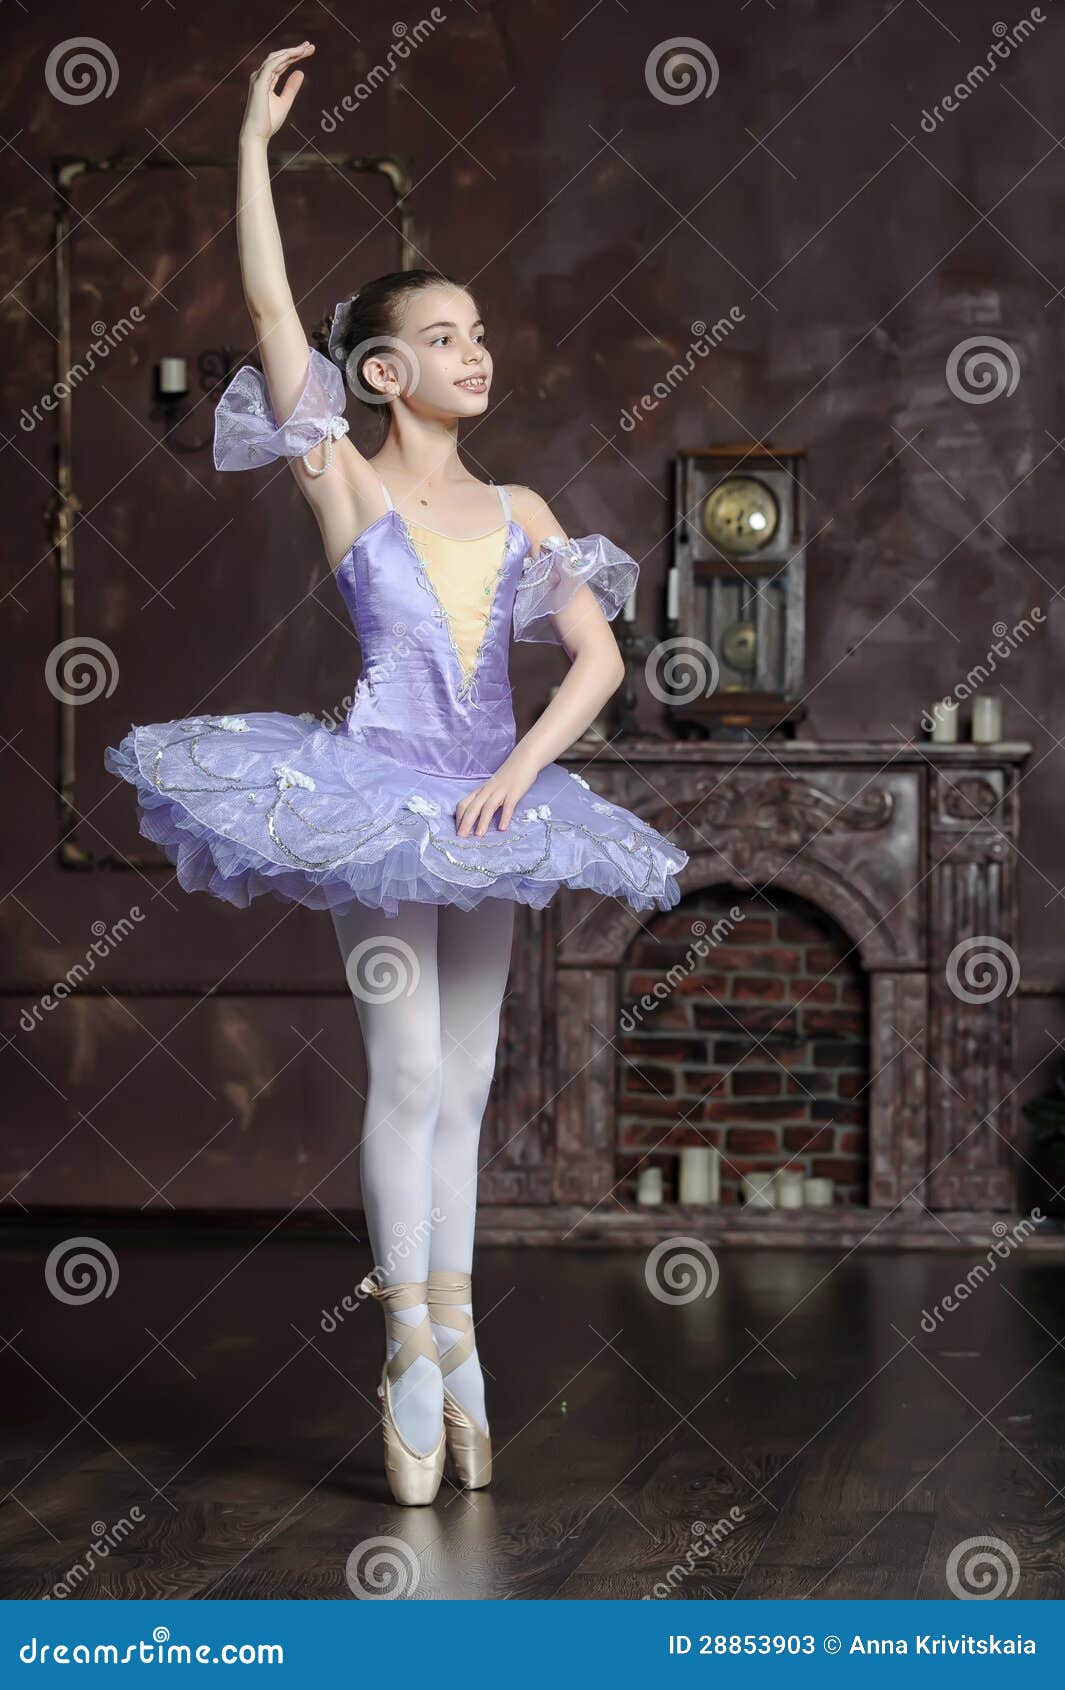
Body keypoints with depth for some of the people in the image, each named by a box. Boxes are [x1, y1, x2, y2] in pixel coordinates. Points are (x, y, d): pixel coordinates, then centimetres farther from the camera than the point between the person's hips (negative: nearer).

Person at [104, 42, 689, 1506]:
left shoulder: (518, 511, 9)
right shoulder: (349, 488, -2)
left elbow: (599, 655, 4)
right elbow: (270, 304, -10)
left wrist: (517, 776, -9)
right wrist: (257, 137, -12)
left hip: (489, 808, 4)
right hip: (381, 802, -4)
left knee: (464, 1085, 8)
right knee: (410, 1075, -7)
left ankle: (455, 1344, 16)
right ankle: (413, 1353, 3)